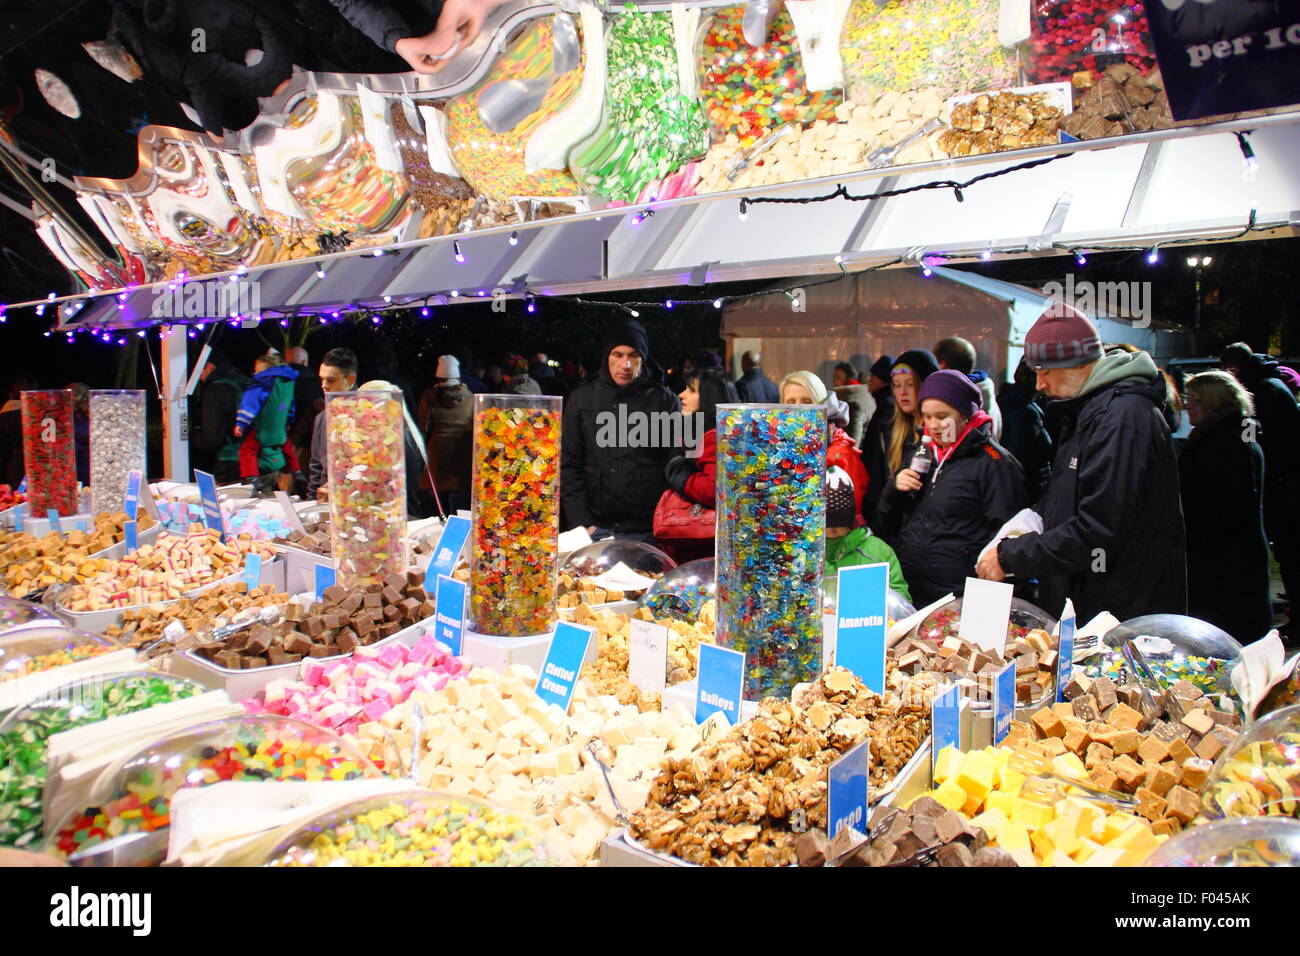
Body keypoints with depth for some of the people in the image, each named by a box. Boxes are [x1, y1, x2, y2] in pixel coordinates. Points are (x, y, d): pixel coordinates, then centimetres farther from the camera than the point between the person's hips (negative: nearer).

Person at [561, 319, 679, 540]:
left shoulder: (665, 401, 1)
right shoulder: (582, 399, 6)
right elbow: (569, 466, 6)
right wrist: (581, 523, -3)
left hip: (649, 530, -1)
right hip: (597, 528, 1)